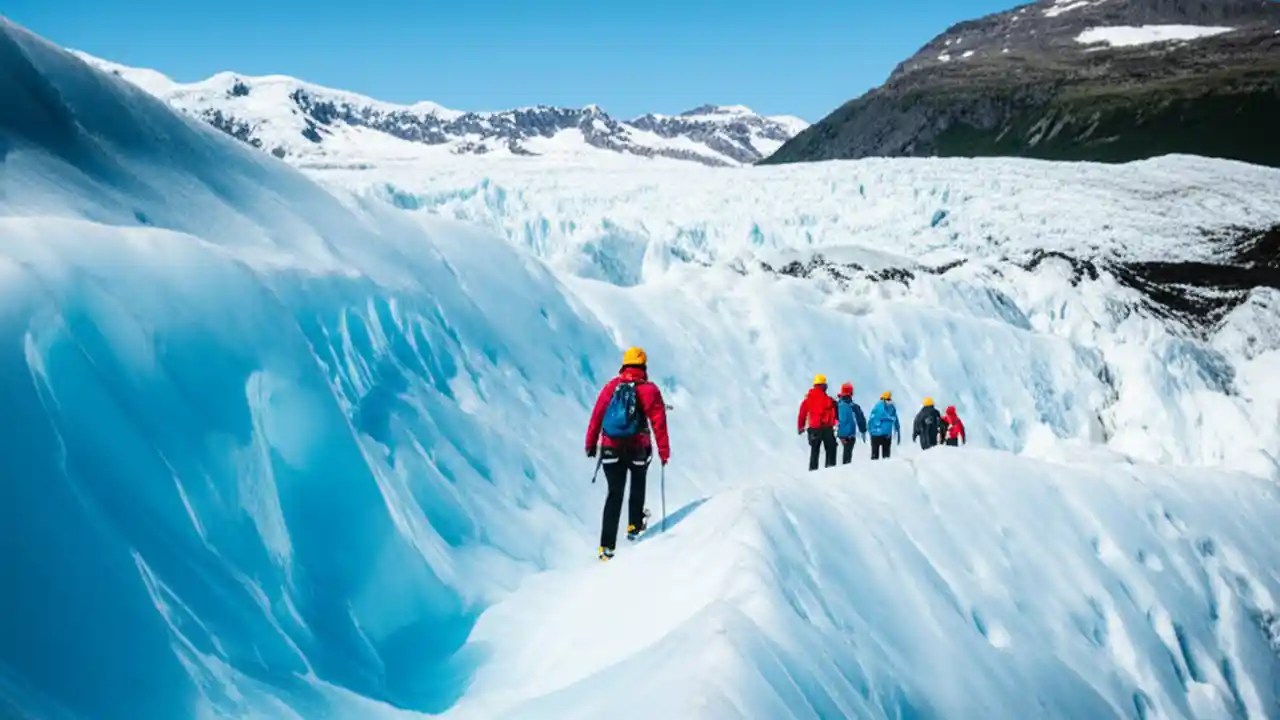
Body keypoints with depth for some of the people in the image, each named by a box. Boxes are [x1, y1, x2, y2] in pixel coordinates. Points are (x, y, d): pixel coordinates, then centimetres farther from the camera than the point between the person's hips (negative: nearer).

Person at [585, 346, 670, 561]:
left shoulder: (611, 386, 2)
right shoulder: (649, 389, -4)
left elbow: (597, 415, 3)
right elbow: (659, 422, -6)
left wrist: (591, 443, 13)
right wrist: (664, 452, -1)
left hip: (610, 449, 1)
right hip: (638, 449, -1)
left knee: (614, 494, 7)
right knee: (638, 484, 29)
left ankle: (607, 546, -1)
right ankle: (634, 526, 30)